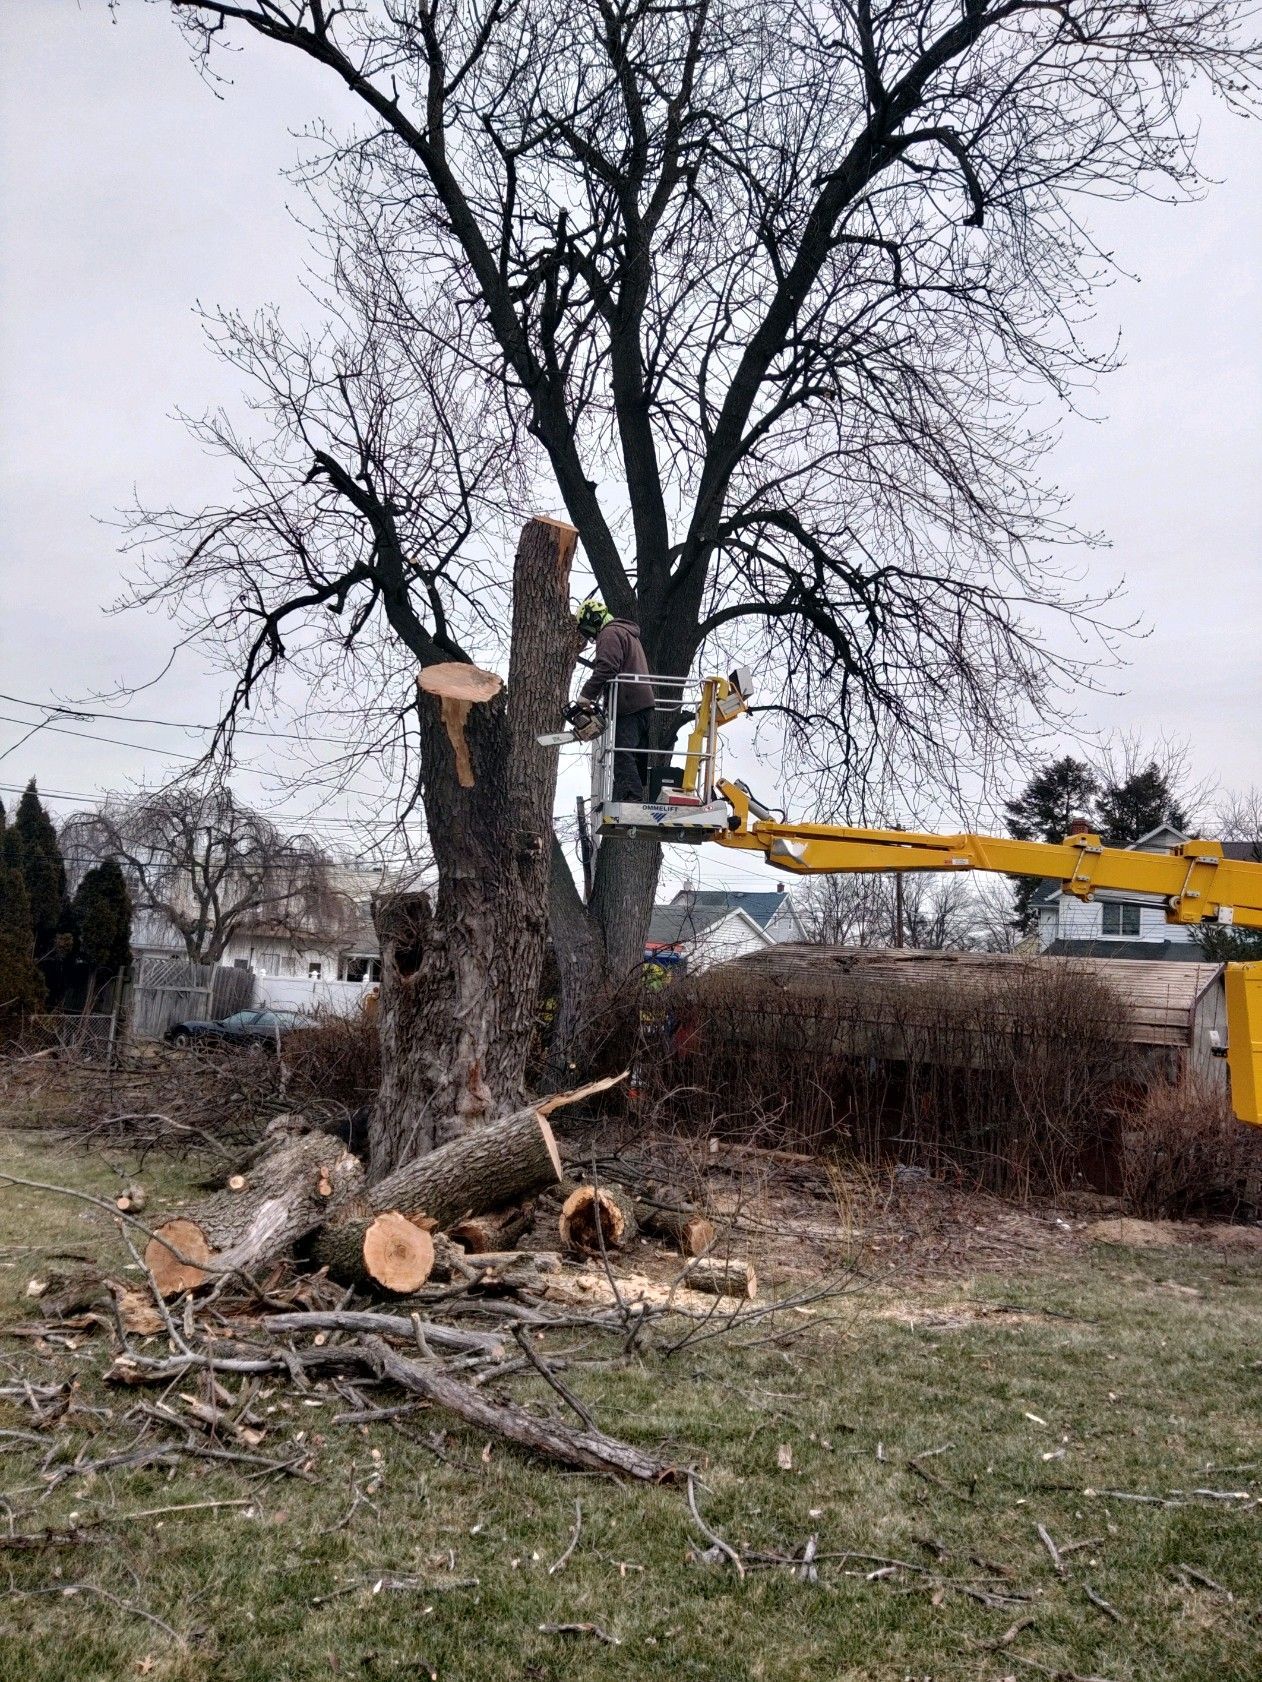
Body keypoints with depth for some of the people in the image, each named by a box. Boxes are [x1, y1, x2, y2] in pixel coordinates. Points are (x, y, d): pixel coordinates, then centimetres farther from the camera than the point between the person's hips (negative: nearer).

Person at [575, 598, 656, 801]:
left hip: (629, 707, -10)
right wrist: (604, 704, 21)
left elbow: (606, 668, -20)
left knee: (622, 755, -18)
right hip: (644, 705, 10)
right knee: (639, 759, 9)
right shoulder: (628, 633, 29)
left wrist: (585, 696, -16)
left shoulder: (610, 633, -4)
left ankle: (631, 799, -30)